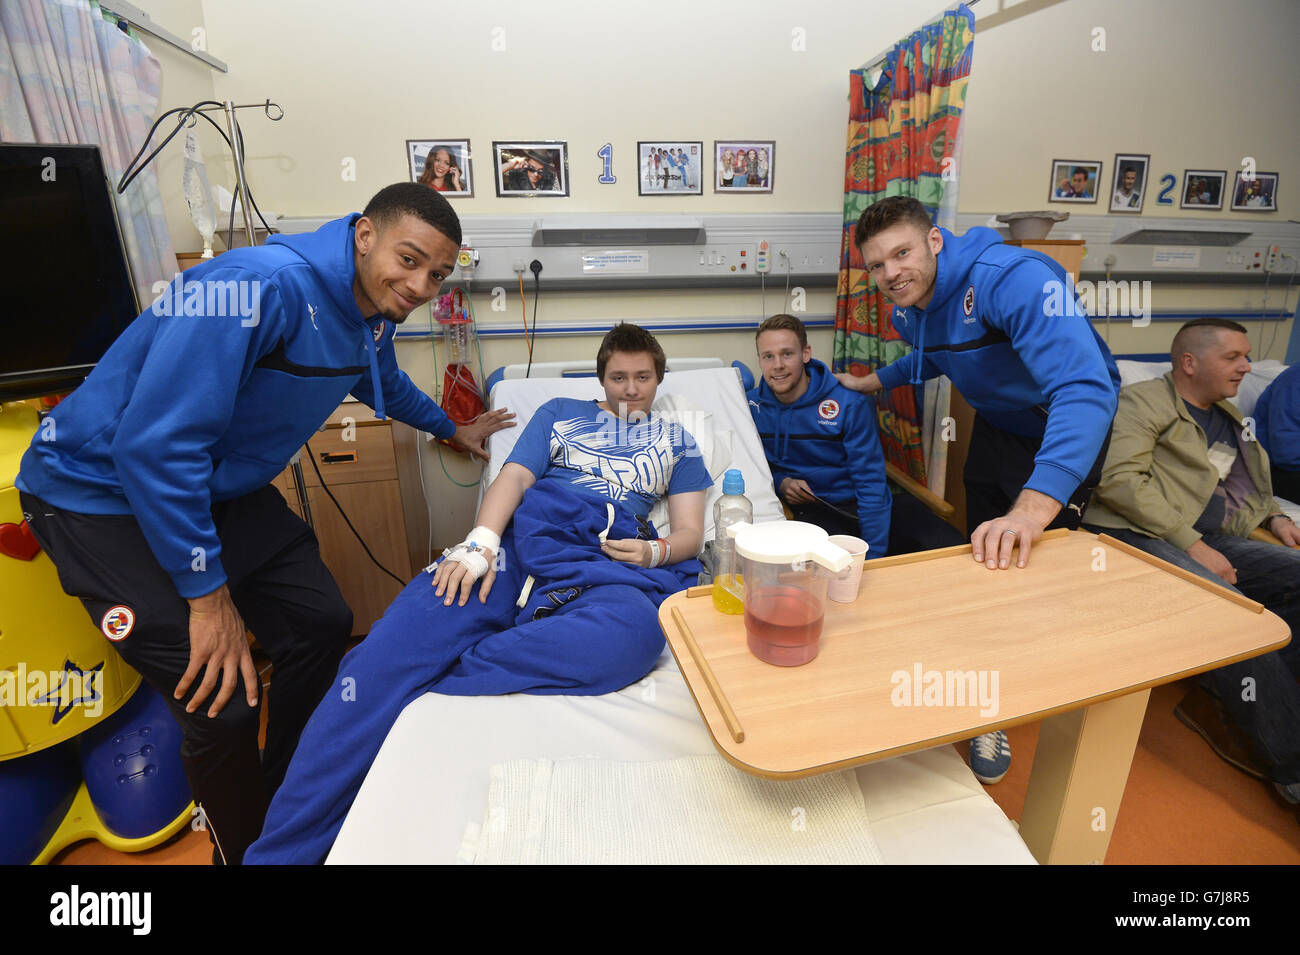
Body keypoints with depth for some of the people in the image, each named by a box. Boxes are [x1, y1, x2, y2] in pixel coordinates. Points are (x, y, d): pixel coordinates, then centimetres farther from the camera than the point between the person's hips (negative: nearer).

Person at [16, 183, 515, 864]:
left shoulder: (375, 310, -2)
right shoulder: (263, 285, -31)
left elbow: (381, 380, 23)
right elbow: (155, 444, -31)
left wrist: (451, 428, 34)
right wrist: (207, 593, -25)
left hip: (224, 487, 8)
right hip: (105, 493, -8)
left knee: (322, 627, 4)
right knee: (221, 701, -15)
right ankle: (248, 847, 15)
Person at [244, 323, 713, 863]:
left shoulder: (675, 440, 28)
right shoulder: (560, 413, 28)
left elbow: (690, 532, 19)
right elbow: (515, 476, 12)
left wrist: (655, 551, -6)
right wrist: (480, 543, -8)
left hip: (612, 562, 0)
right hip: (523, 540, 1)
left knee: (633, 635, -39)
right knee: (390, 648, -24)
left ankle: (413, 680, -29)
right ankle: (284, 848, -12)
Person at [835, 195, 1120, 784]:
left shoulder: (1014, 278, -35)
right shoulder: (907, 305, -9)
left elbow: (1086, 389, -46)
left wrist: (1031, 510, -57)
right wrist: (872, 382, 3)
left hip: (1067, 430, -6)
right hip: (996, 424, 7)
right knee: (985, 560, 14)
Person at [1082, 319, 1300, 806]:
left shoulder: (1228, 416, 26)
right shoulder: (1142, 401, -1)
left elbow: (1241, 486, 39)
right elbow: (1119, 480, -16)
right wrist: (1191, 543, -18)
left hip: (1214, 541, 9)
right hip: (1140, 536, -8)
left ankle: (1223, 699, -10)